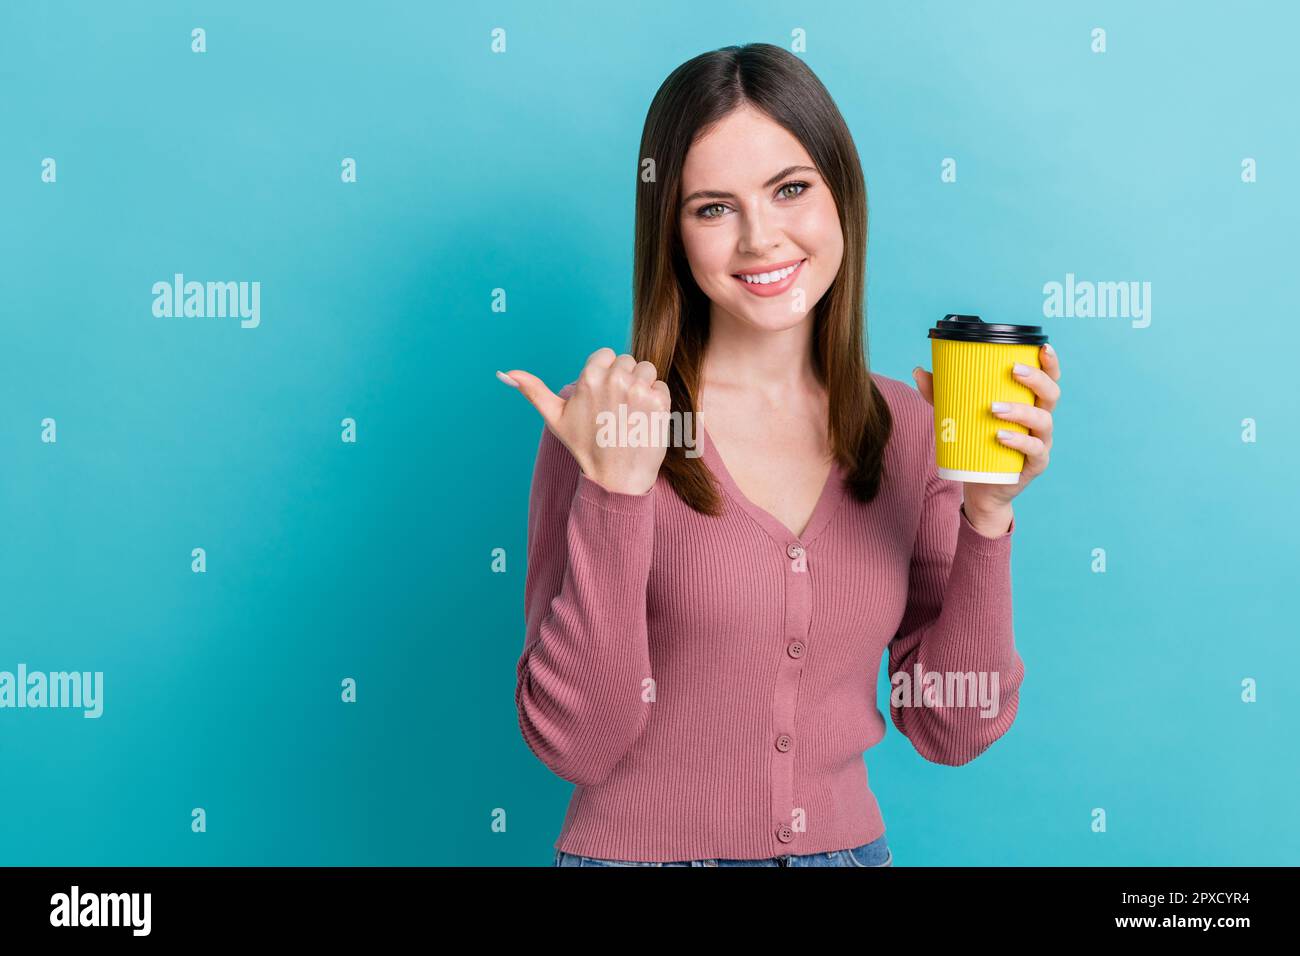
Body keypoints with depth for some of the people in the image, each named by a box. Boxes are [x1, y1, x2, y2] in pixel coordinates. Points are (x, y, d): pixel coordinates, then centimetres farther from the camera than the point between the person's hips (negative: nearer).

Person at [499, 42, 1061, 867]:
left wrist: (986, 517, -15)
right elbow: (574, 743, -16)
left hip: (849, 842, 3)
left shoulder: (911, 427, -4)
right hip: (640, 848, -3)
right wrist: (615, 491, -26)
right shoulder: (603, 418, -14)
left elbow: (951, 727, -3)